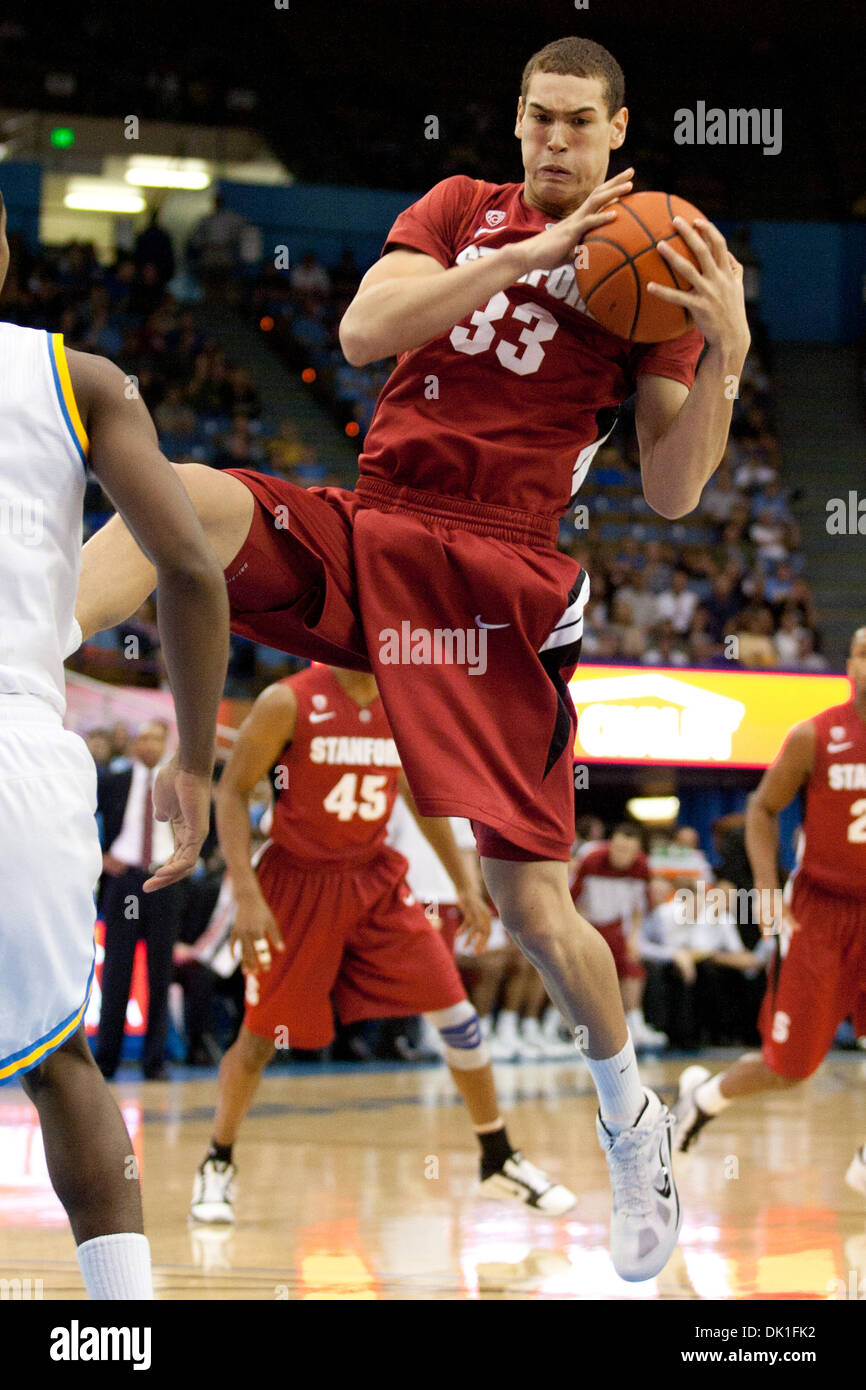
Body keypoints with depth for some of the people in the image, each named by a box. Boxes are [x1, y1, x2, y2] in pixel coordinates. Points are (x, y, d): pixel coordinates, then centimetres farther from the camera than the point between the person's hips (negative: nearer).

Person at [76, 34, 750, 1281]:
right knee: (186, 498, -30)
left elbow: (674, 493, 1)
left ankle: (630, 1117, 24)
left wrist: (727, 351, -14)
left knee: (533, 901, -2)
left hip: (500, 583, -2)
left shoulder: (652, 272, 7)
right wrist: (531, 254, -13)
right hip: (362, 531, 2)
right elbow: (362, 332, -7)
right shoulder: (464, 210, 12)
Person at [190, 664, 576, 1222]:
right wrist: (247, 896, -19)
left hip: (376, 880, 4)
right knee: (260, 1037, 2)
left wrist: (466, 884, 10)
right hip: (298, 882, -4)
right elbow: (231, 791, -12)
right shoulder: (288, 703, -15)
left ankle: (500, 1161, 10)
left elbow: (421, 795, 14)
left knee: (455, 1011, -3)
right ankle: (218, 1166, 24)